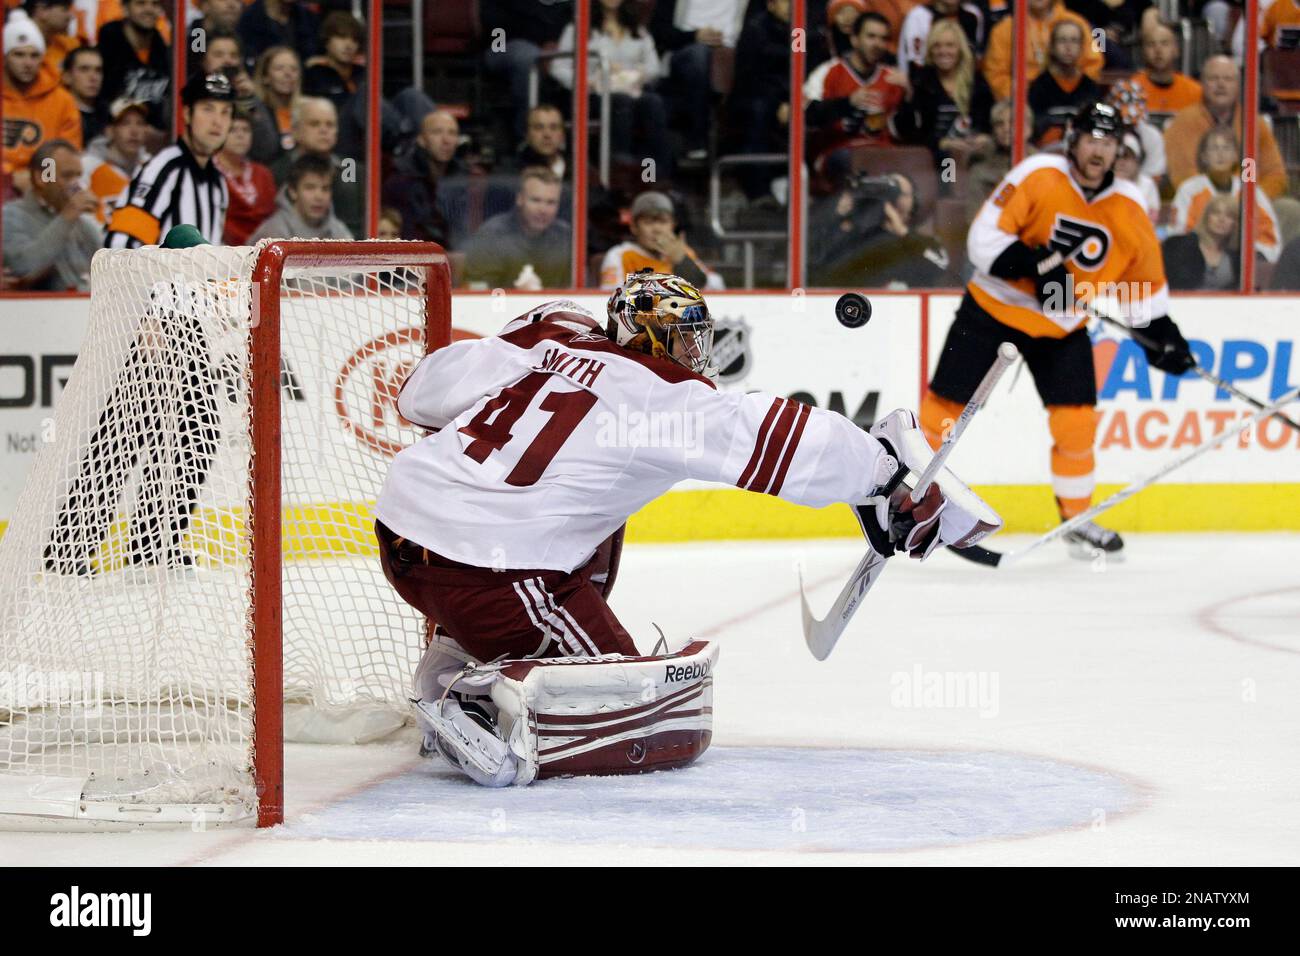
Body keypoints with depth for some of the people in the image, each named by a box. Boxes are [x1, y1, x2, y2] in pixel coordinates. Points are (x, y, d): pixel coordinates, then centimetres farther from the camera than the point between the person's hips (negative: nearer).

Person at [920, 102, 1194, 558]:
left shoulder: (1127, 208, -5)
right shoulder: (1037, 176, -19)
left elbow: (1145, 280, 7)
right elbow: (985, 238, -21)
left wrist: (1162, 333, -2)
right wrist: (1036, 266, -31)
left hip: (1062, 328, 3)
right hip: (993, 309, -3)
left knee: (1076, 421, -3)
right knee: (944, 406, -2)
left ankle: (1077, 519, 14)